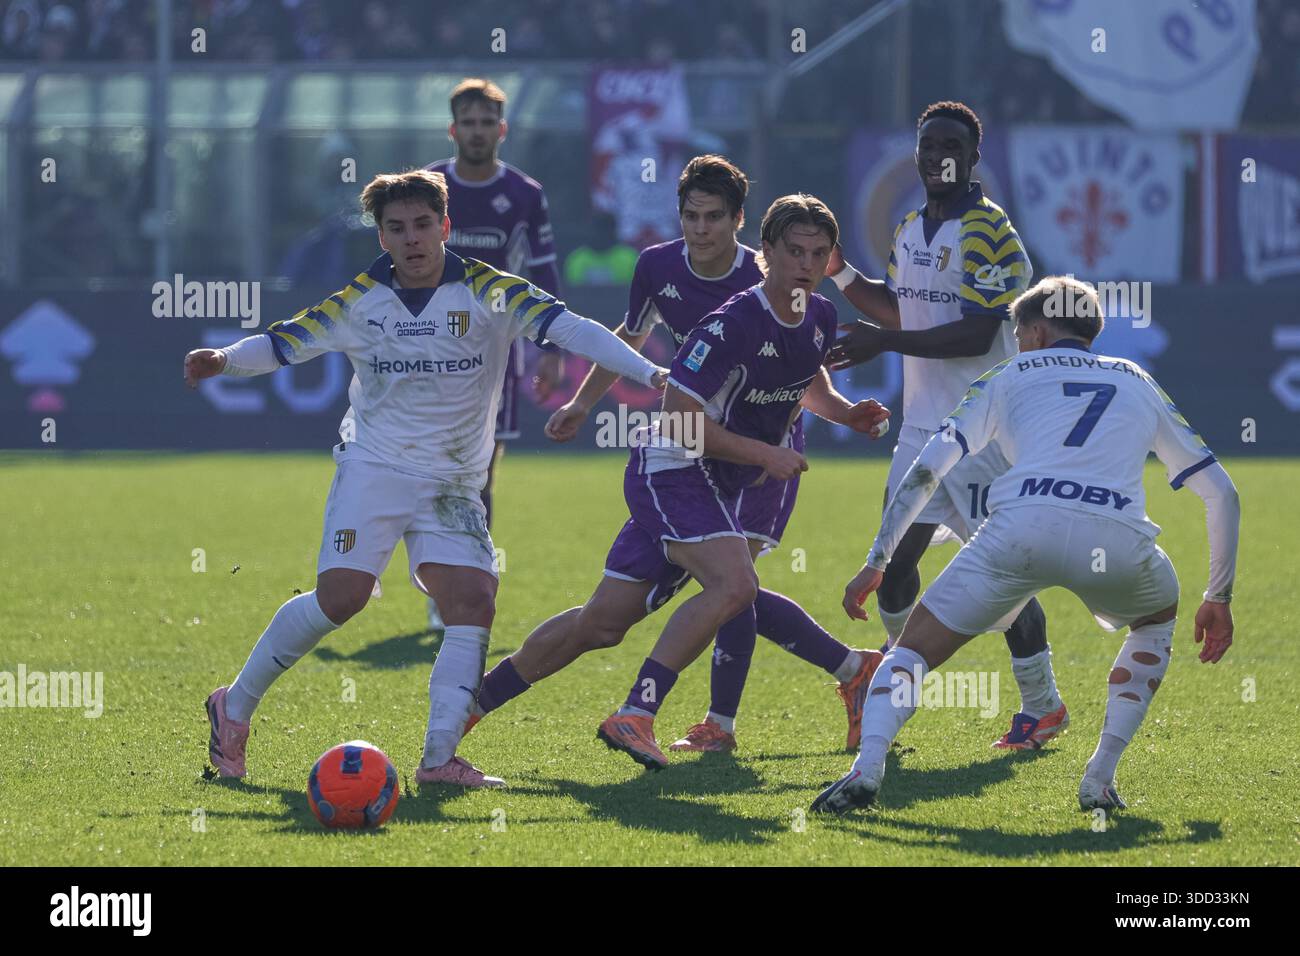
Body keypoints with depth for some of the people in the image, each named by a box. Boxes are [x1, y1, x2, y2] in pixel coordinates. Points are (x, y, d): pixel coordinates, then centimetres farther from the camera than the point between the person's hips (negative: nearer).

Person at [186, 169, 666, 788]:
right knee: (342, 596, -16)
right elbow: (284, 342, 7)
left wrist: (647, 374, -25)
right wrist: (223, 360, -12)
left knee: (474, 602, -13)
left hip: (453, 484, 2)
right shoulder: (360, 301, -1)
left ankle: (438, 759, -11)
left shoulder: (487, 293, -5)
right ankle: (234, 707, -1)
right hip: (374, 465, -2)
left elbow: (567, 328, -14)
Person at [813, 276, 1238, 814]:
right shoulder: (1139, 384, 34)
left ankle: (867, 766, -18)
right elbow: (1220, 492, 32)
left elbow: (927, 467, 17)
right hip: (1117, 539, 1)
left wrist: (877, 562, 20)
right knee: (1157, 620, 34)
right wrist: (1219, 598, 39)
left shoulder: (1010, 375, 28)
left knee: (913, 650, 11)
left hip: (1021, 524, -1)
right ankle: (1100, 779, 19)